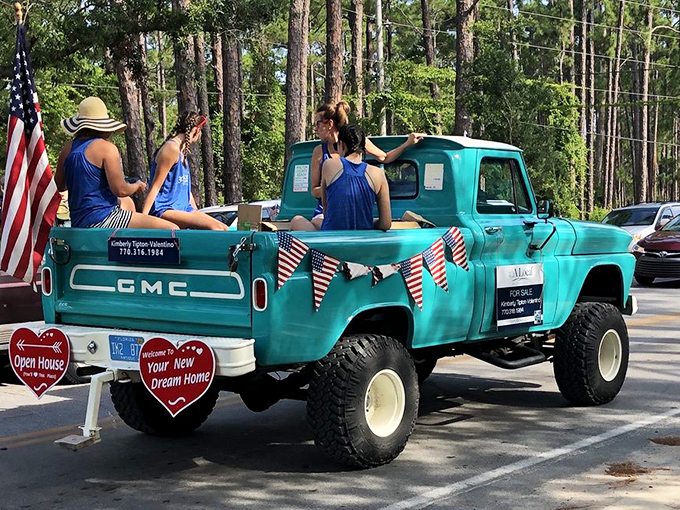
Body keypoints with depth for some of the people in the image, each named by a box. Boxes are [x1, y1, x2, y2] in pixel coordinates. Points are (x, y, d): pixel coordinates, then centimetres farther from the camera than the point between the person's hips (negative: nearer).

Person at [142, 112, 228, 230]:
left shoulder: (182, 152, 20)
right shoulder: (172, 149, -10)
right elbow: (155, 187, -14)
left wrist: (197, 213, 22)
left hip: (184, 208, 10)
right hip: (164, 211, -10)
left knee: (223, 229, -1)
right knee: (214, 228, -26)